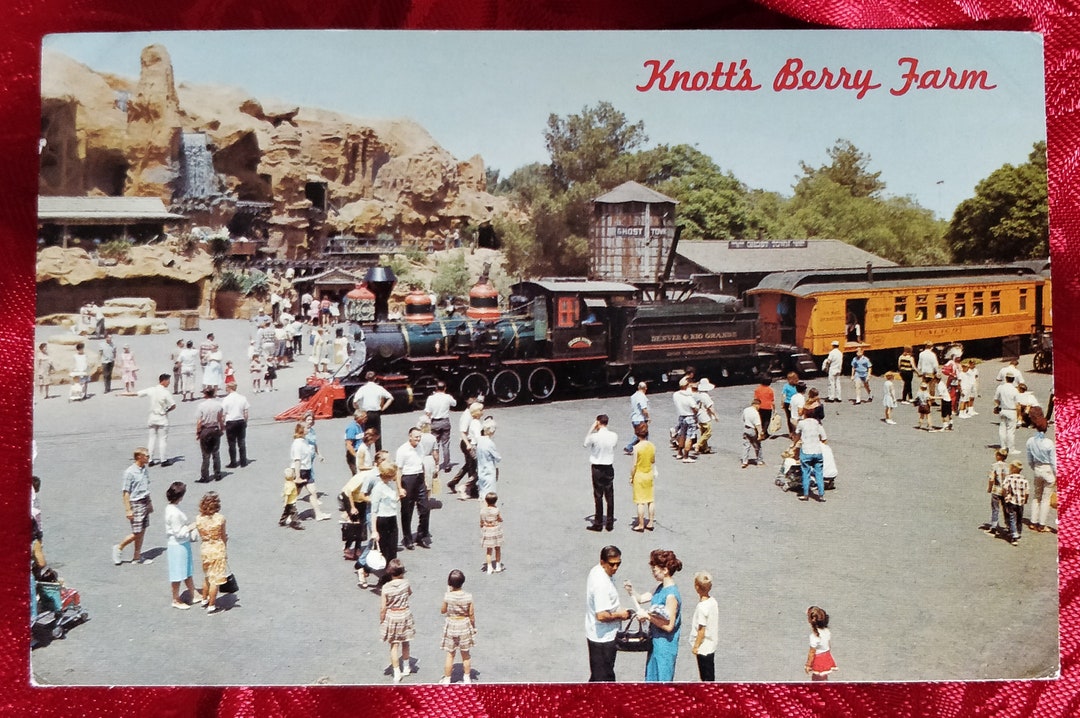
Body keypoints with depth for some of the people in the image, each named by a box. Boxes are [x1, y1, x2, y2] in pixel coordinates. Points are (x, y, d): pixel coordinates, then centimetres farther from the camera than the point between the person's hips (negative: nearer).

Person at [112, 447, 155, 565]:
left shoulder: (144, 470, 7)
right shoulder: (130, 472, -17)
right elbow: (125, 492, -15)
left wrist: (149, 503, 21)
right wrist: (128, 510, -17)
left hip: (145, 503, 8)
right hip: (136, 504, -8)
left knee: (142, 531, 11)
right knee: (136, 533, -3)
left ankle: (137, 557, 21)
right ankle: (118, 548, 20)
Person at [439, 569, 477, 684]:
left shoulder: (447, 596, -19)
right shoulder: (468, 597, -16)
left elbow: (443, 611, -2)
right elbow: (471, 614, -7)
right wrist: (473, 627, 10)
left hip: (451, 626, -1)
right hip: (465, 625, 1)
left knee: (450, 654, 13)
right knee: (465, 654, 17)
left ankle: (447, 678, 22)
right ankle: (467, 678, 29)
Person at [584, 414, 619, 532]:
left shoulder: (594, 436, -17)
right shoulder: (614, 436, -6)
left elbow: (585, 444, 1)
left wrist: (591, 429, 0)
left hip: (597, 468, -3)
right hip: (609, 468, 3)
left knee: (598, 496, 5)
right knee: (610, 496, 10)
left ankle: (598, 524, 11)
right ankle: (610, 523, 15)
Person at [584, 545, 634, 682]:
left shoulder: (596, 570, 2)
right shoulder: (602, 583, -29)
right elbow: (602, 615, -30)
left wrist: (617, 611, 8)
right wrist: (619, 615, -14)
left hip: (596, 634, 10)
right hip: (603, 638, -10)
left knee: (597, 675, 22)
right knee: (605, 678, 4)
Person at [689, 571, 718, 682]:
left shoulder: (702, 607, -26)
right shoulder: (712, 601, -1)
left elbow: (701, 630, -22)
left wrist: (695, 646, -11)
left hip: (703, 647, -8)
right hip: (711, 645, 8)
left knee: (707, 677, 5)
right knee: (709, 674, 20)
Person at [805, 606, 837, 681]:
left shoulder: (814, 636, -32)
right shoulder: (827, 631, -10)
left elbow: (812, 653, -23)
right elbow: (830, 645, 4)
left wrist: (808, 665, -11)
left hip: (818, 660, -7)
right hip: (827, 657, 7)